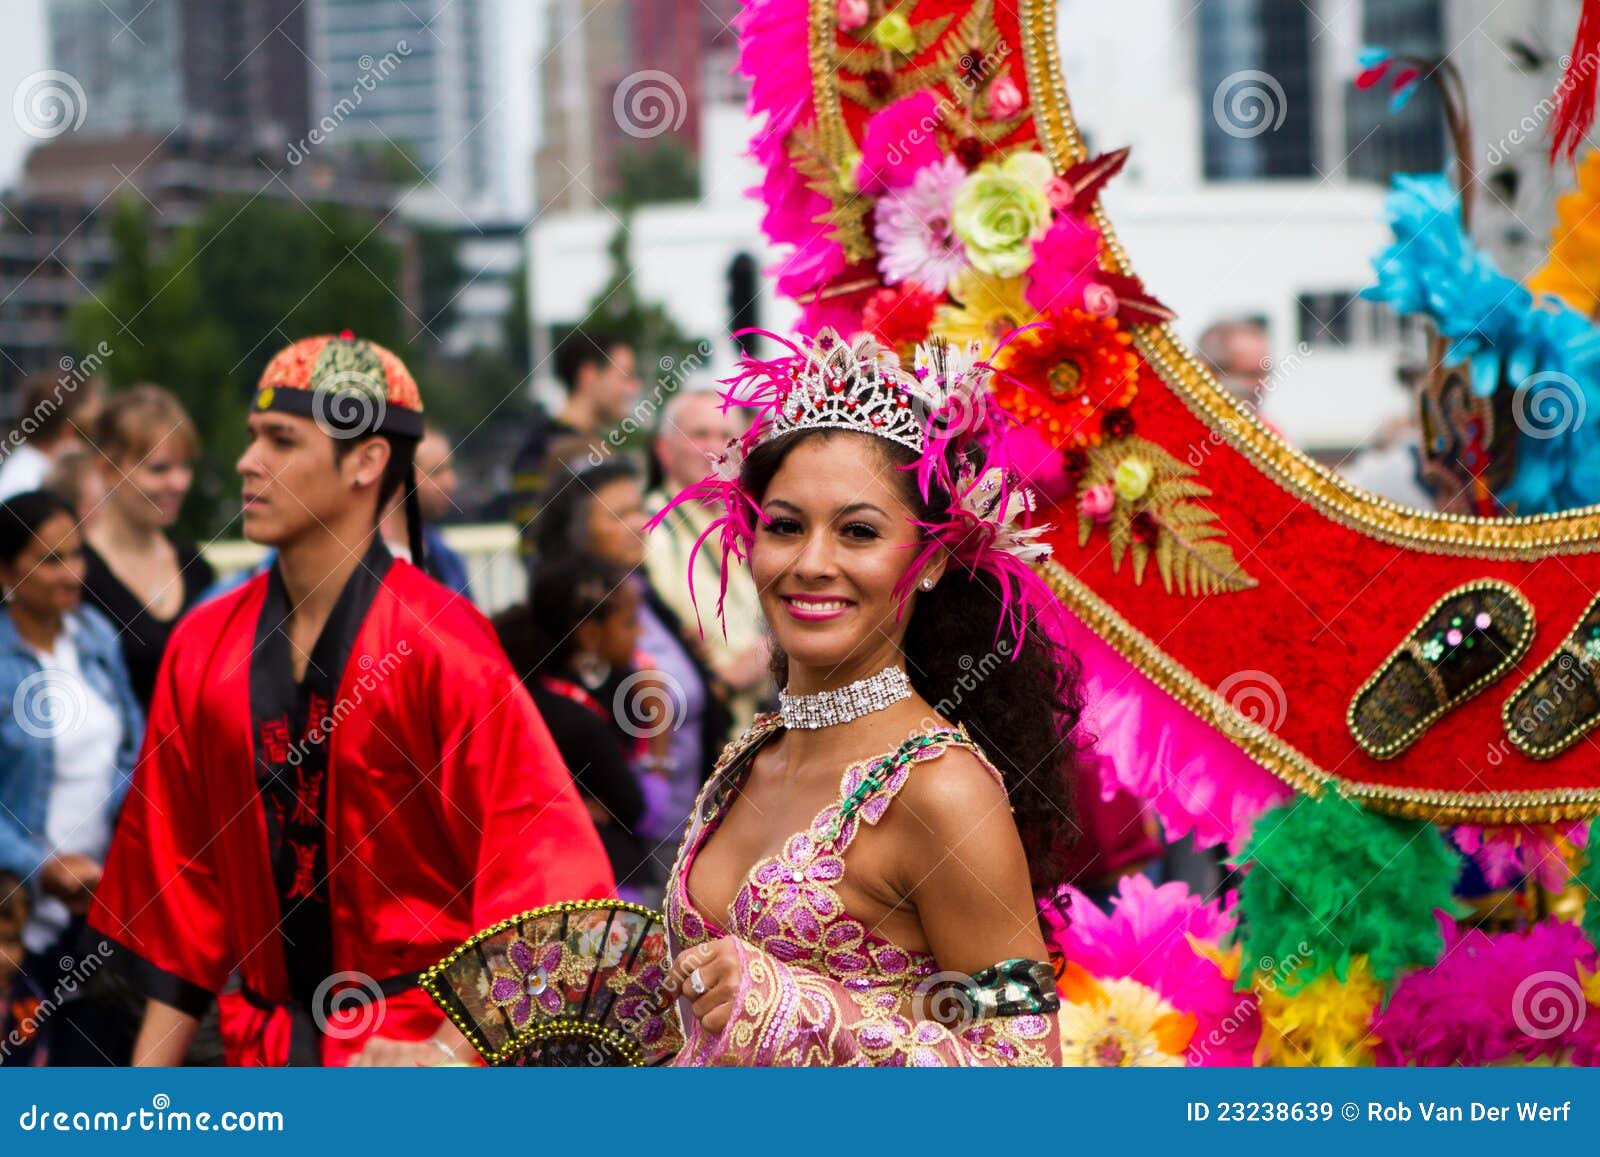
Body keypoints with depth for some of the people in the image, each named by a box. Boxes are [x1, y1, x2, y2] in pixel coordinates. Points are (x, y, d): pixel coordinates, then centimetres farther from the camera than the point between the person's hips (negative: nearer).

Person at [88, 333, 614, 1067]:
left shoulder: (442, 644, -12)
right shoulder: (202, 648, 3)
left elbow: (544, 868, -15)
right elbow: (183, 885, 8)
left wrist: (451, 1047, -21)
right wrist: (147, 1080, 5)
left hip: (410, 1047, -4)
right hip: (261, 1047, 4)